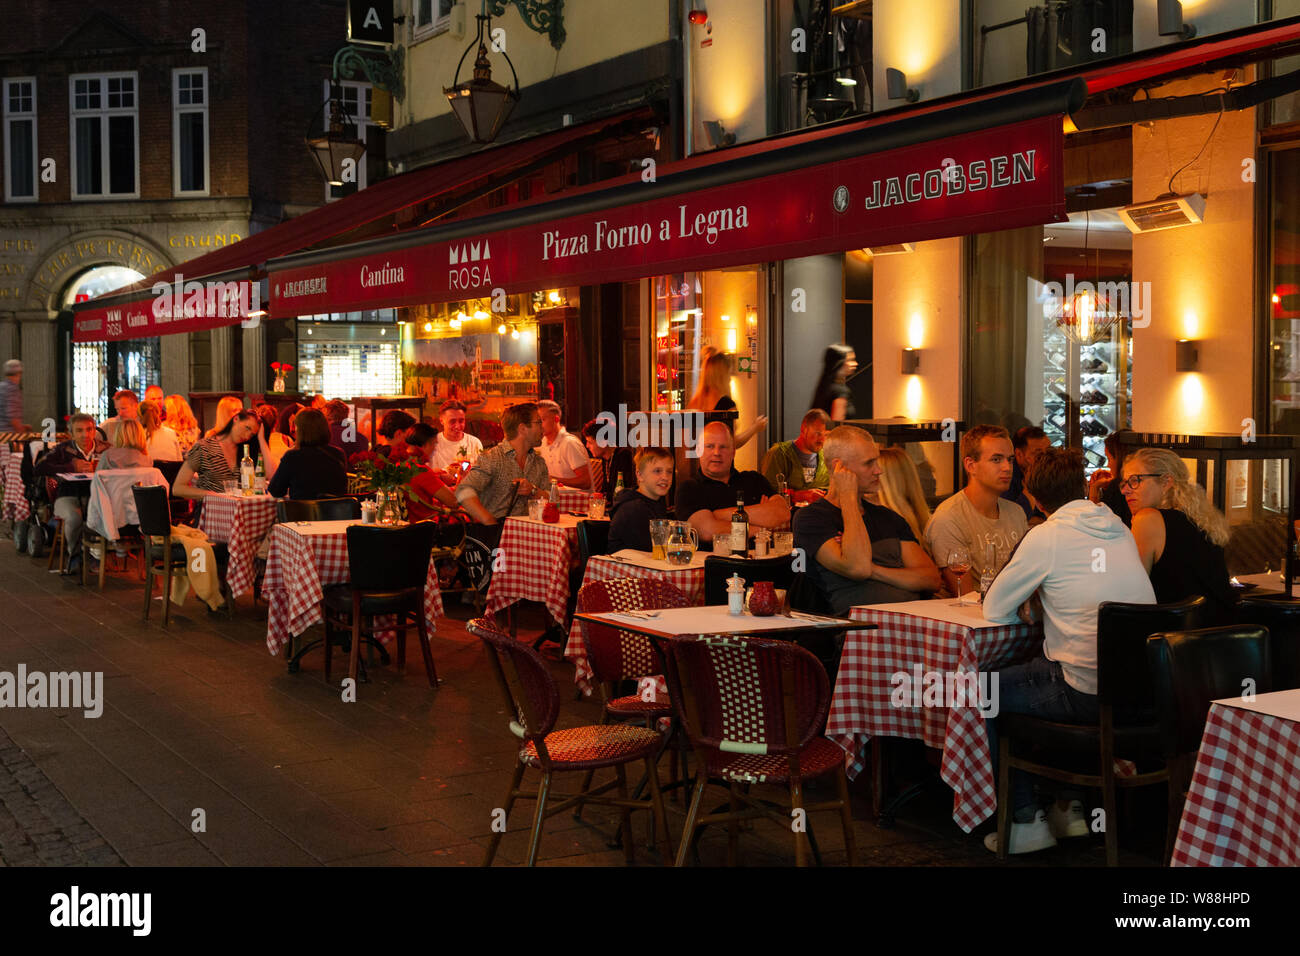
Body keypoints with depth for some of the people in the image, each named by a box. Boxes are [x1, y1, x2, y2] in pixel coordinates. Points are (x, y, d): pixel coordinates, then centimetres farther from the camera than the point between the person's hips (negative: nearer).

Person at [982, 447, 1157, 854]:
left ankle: (1024, 822, 15)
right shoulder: (1120, 530, 10)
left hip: (1089, 695, -7)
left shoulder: (1047, 536, -9)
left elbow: (994, 609, -3)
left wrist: (1029, 609, 16)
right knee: (1034, 669, 32)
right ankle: (1069, 806, 30)